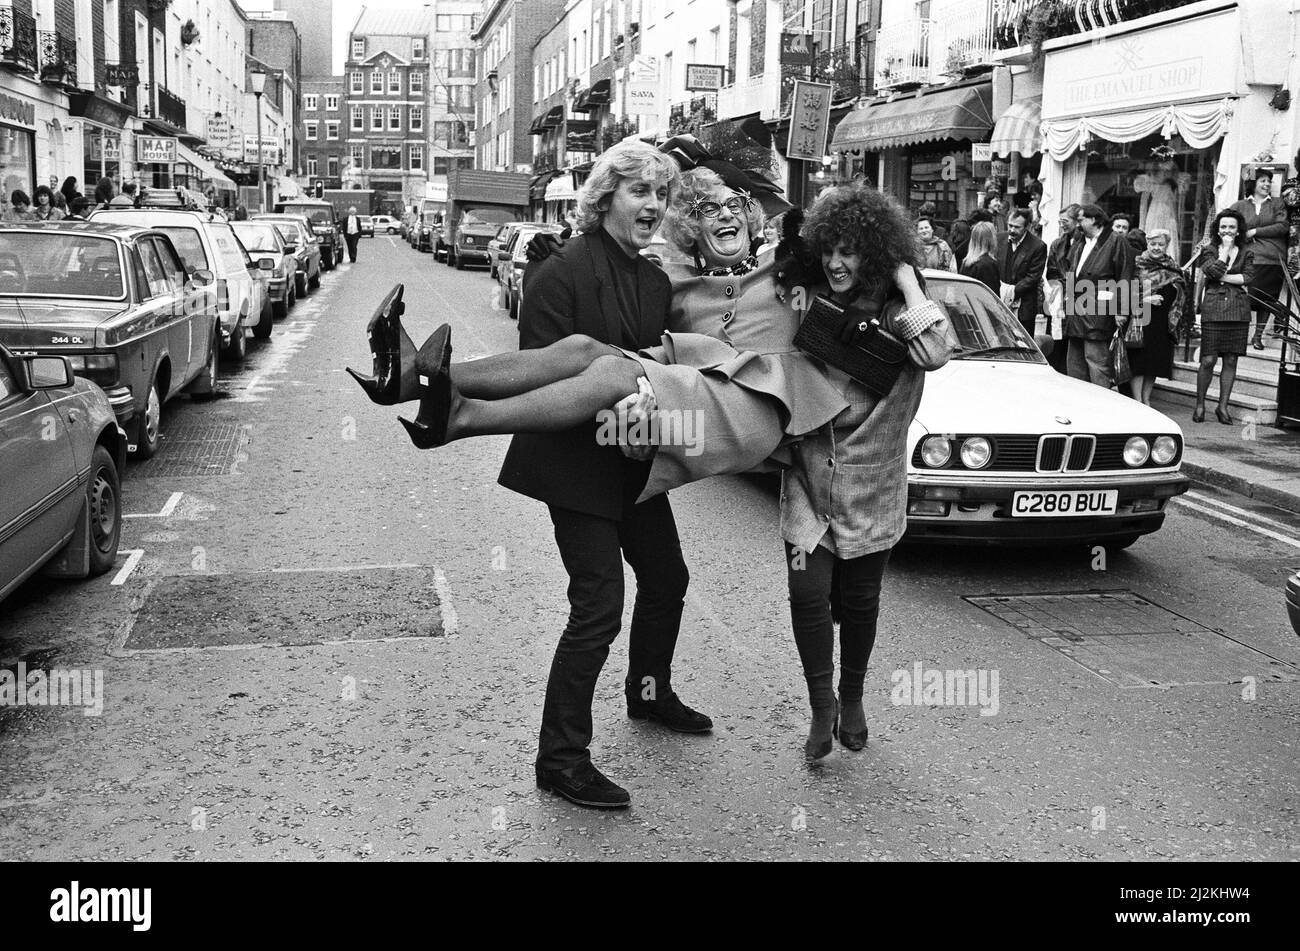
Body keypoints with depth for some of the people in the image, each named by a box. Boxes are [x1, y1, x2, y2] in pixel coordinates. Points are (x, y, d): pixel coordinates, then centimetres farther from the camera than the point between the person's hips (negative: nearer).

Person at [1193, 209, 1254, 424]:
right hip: (1213, 309, -2)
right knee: (1208, 360, -6)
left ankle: (1223, 406, 12)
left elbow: (1248, 277, -3)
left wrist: (1223, 277, -7)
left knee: (1231, 361, 4)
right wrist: (1225, 249, -4)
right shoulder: (1209, 251, 8)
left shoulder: (1247, 252, 11)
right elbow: (1214, 271, -11)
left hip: (1238, 311, 2)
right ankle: (1200, 404, 7)